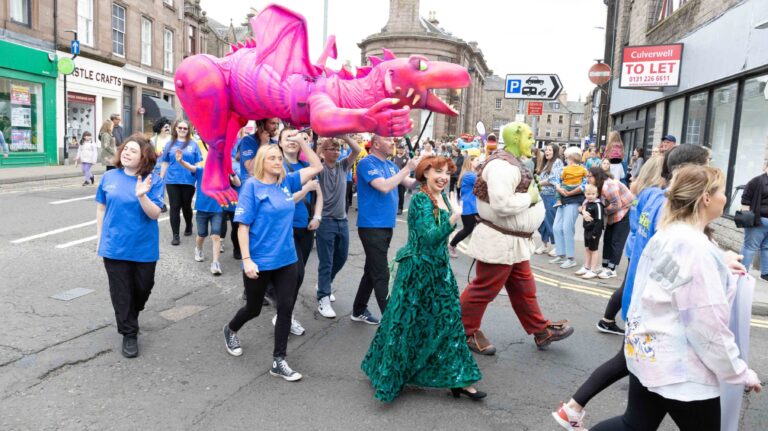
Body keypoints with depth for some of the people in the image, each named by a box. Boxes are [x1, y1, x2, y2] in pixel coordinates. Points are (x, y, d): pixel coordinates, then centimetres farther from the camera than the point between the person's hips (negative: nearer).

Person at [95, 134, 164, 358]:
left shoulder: (153, 181, -9)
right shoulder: (109, 177, 0)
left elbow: (154, 214, -16)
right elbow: (101, 207, 11)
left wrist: (142, 195, -32)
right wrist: (100, 236, 9)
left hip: (144, 247, -1)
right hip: (114, 246, 1)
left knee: (143, 288, 15)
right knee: (121, 292, 6)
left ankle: (130, 317, 44)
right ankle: (129, 334, 19)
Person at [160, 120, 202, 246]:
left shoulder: (193, 144, 4)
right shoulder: (170, 144, 8)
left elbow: (198, 164, 4)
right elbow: (165, 163, 10)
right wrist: (161, 179, 9)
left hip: (188, 181, -1)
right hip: (172, 181, 1)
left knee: (186, 206, 12)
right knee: (174, 207, 0)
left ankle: (189, 226, 38)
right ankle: (175, 235, 4)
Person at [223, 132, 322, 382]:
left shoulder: (287, 182, 4)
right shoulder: (252, 186, -11)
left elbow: (317, 167, 7)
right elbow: (243, 225, -13)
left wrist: (301, 141, -3)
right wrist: (246, 260, -19)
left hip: (286, 260, 5)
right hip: (259, 262, -4)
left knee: (286, 308, 4)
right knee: (254, 309, 14)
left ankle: (278, 362, 15)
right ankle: (230, 330, 47)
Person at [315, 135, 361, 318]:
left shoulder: (343, 166, 6)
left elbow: (357, 150, -7)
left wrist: (344, 136, -18)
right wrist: (322, 143, -28)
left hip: (342, 220, 6)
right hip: (325, 221, -5)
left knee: (341, 258, 17)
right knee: (326, 262, -2)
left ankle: (324, 284, 39)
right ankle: (323, 299, 5)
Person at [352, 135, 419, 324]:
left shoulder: (390, 164, 12)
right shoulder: (367, 163, -13)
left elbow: (410, 184, 12)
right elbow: (384, 187, -25)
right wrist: (407, 168, -20)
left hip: (386, 225, 9)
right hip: (372, 226, -8)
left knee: (372, 271, 16)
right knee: (381, 274, -5)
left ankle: (359, 311, 29)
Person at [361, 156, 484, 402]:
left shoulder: (442, 198, 7)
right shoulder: (421, 199, -17)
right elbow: (429, 237, -28)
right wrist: (454, 217, -34)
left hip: (438, 269, 8)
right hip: (418, 270, -8)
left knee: (449, 320, 9)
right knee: (408, 324, 3)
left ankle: (457, 379, 17)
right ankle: (388, 374, 22)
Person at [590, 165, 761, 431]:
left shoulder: (665, 235, 4)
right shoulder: (696, 247, -22)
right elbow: (708, 325, -21)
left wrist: (720, 267, 17)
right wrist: (740, 372, -9)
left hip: (646, 351, 9)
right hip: (680, 367, -8)